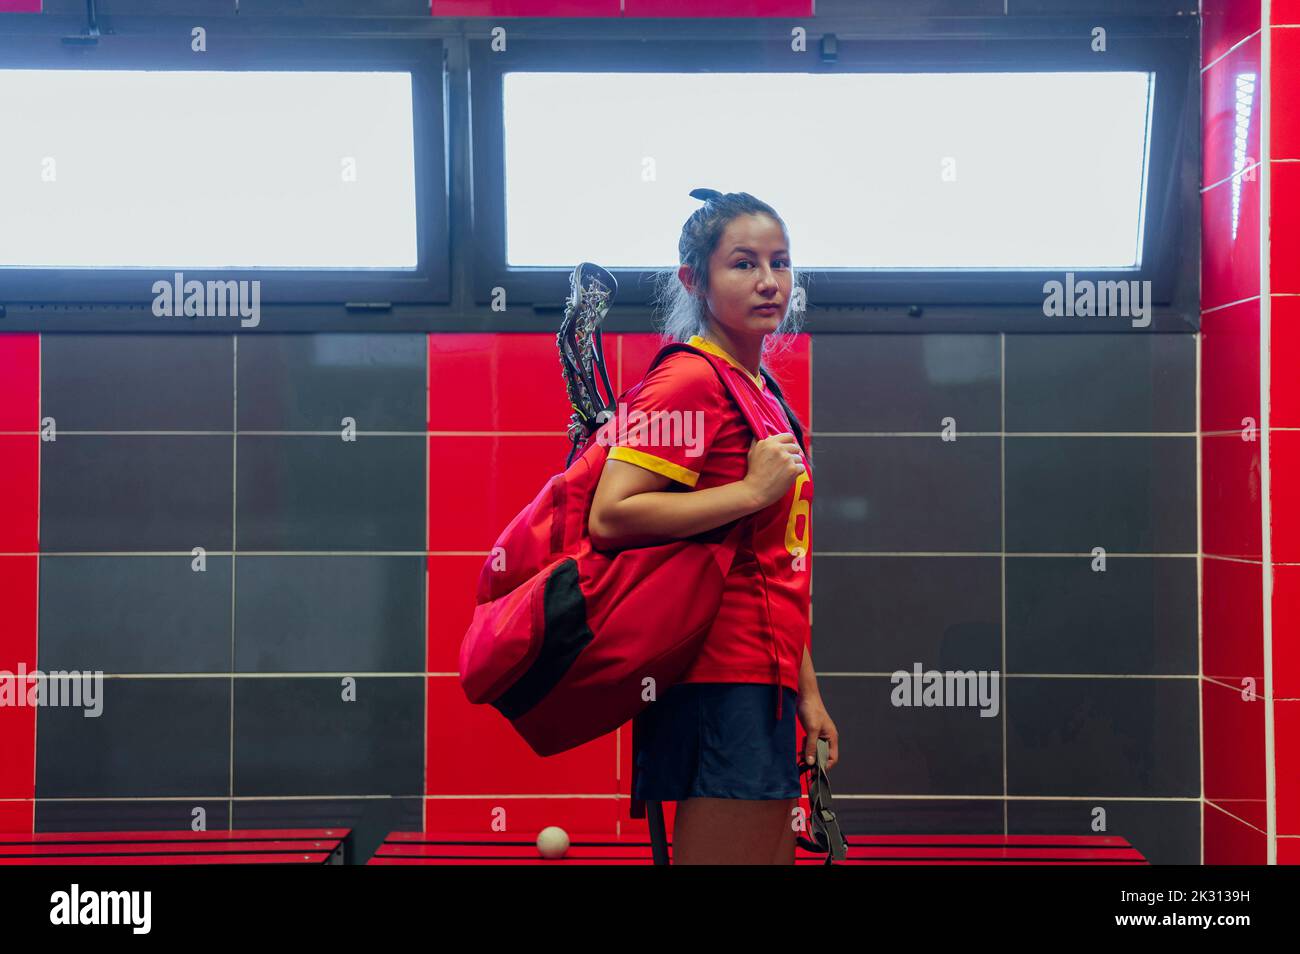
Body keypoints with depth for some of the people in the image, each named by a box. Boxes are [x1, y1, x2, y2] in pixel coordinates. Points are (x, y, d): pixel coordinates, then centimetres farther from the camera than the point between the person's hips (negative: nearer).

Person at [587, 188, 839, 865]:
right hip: (724, 685, -9)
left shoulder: (763, 395, 17)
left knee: (777, 850, 14)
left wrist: (806, 692, 20)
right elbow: (610, 518, -23)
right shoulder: (690, 381, -11)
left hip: (765, 684, 9)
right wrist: (754, 490, -18)